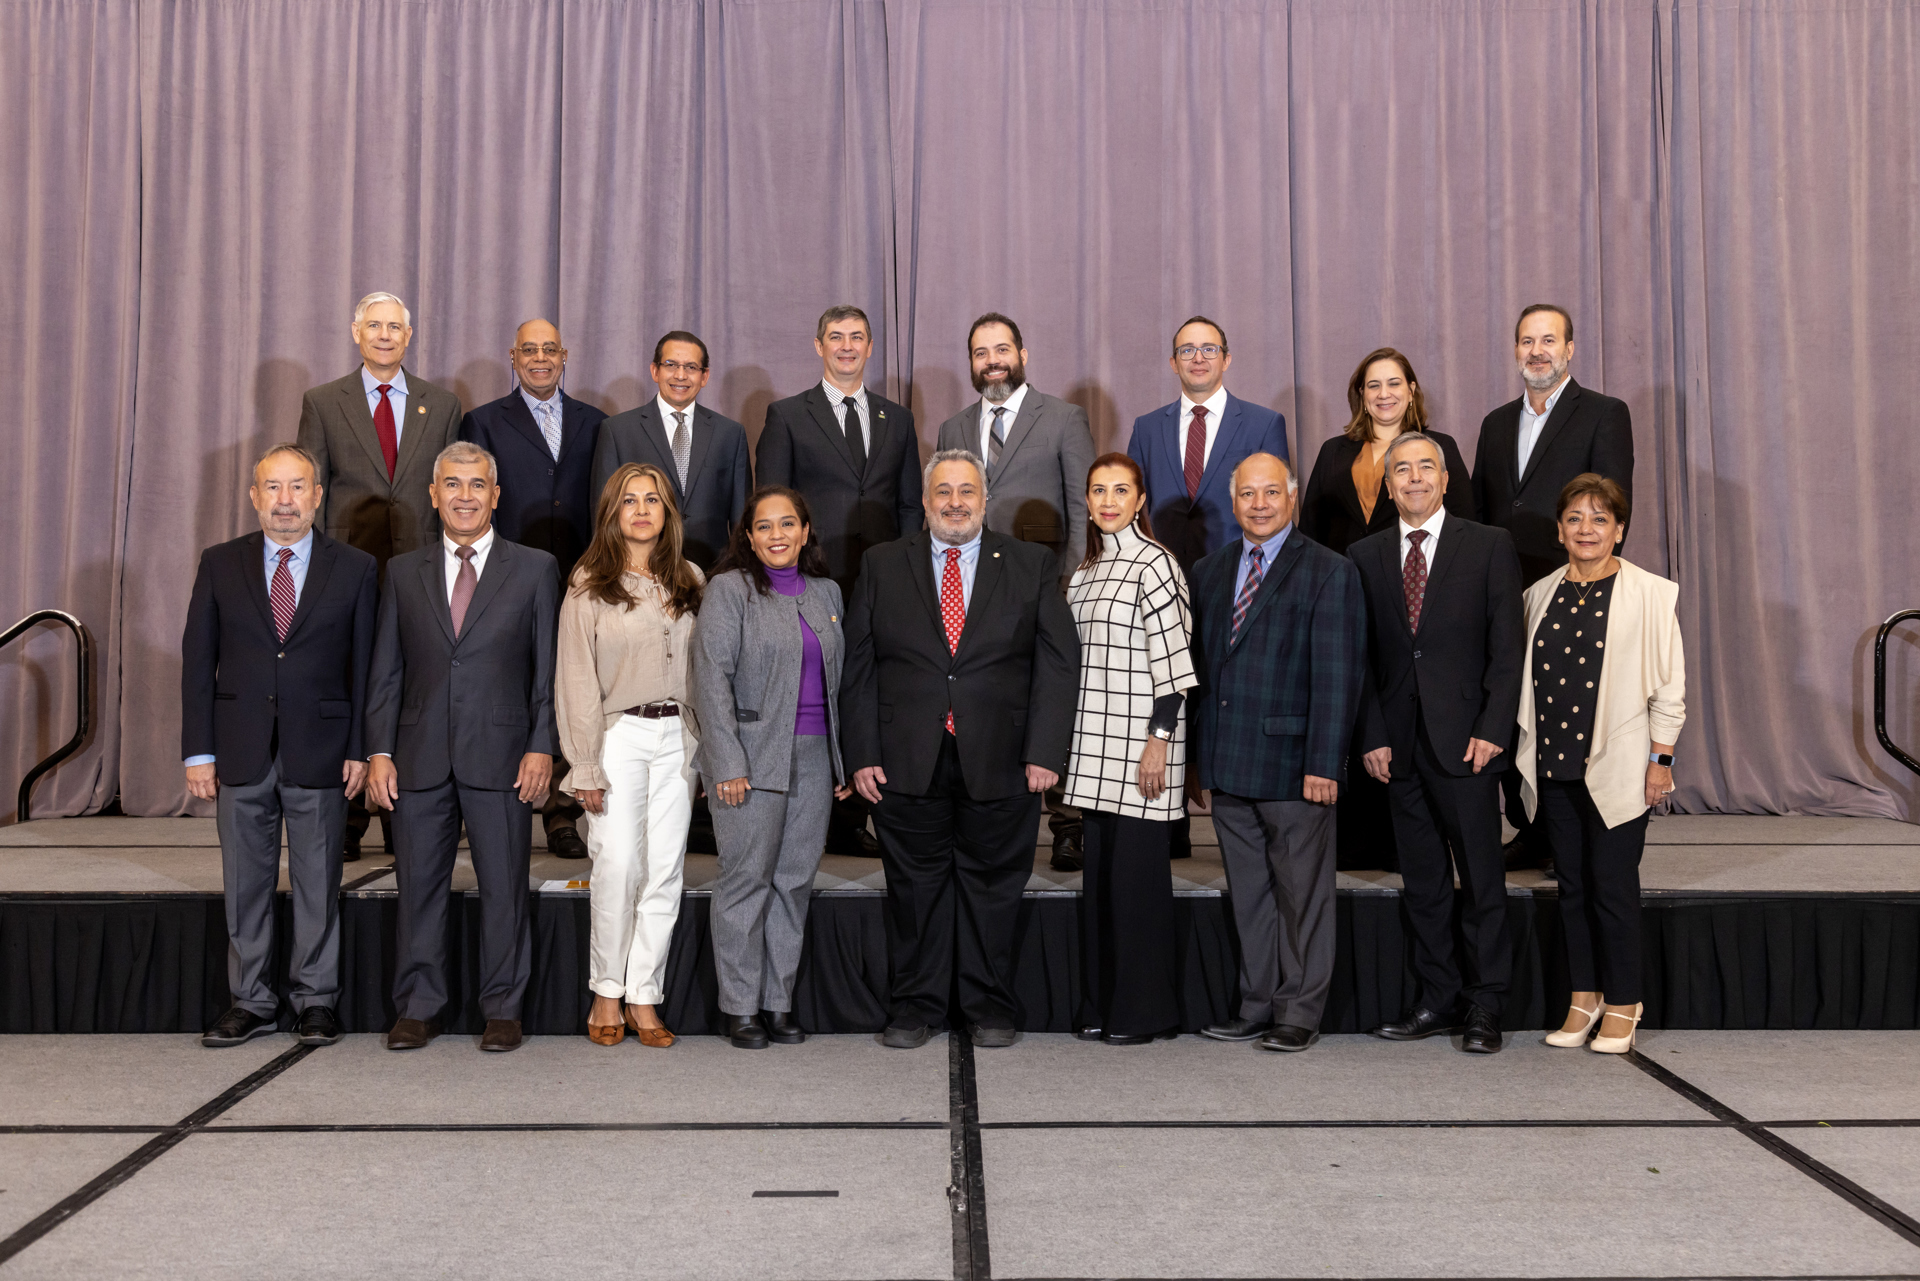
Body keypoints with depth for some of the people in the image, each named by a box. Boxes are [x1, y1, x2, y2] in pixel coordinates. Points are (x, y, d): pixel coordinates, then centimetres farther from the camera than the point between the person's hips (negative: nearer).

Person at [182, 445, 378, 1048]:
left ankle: (316, 1000, 18)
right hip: (241, 750, 2)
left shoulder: (355, 568, 2)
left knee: (317, 881, 6)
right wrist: (198, 750, -1)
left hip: (318, 750, -1)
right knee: (245, 882, 9)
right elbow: (198, 660, 5)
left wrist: (360, 749, -5)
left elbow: (364, 665, 1)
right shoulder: (220, 564, 5)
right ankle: (250, 1001, 21)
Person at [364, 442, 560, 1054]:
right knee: (419, 884, 7)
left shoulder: (535, 569, 5)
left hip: (500, 758, -2)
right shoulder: (403, 572, 11)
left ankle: (503, 1009, 15)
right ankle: (419, 1007, 20)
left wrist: (542, 747, -7)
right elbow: (385, 672, 10)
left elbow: (548, 669, 2)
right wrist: (379, 751, 1)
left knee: (504, 887, 3)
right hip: (419, 759, 2)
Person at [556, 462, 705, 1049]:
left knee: (666, 869, 1)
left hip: (676, 736, 4)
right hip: (619, 735, -3)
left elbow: (699, 669, 13)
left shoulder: (689, 581, 12)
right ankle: (607, 992, 6)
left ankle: (644, 996, 10)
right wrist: (586, 766, -8)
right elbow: (577, 679, -3)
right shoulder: (590, 584, 1)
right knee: (618, 865, -11)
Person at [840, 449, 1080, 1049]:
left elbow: (1059, 663, 1)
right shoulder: (882, 566, 8)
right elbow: (857, 667, 5)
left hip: (1000, 766, 0)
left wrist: (1046, 751, -7)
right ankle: (914, 1008, 21)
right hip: (907, 764, 1)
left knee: (992, 887, 8)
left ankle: (990, 1009, 22)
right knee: (915, 887, 8)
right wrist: (861, 754, -3)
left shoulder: (1033, 565, 6)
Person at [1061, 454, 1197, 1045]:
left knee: (1135, 870, -3)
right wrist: (1069, 745, 18)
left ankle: (1144, 1011, 8)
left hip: (1139, 736, -7)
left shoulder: (1155, 563, -8)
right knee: (1095, 872, 10)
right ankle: (1099, 1005, 19)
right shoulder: (1085, 570, 15)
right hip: (1093, 740, 7)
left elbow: (1171, 659, -13)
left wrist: (1158, 740, -18)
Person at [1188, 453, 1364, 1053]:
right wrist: (1200, 754, 10)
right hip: (1227, 766, 5)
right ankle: (1258, 1005, 23)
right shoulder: (1209, 571, 13)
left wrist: (1323, 764, -16)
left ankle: (1299, 1013, 15)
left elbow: (1336, 678, -10)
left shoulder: (1329, 573, -4)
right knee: (1249, 894, 13)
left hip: (1293, 762, -5)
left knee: (1302, 892, 4)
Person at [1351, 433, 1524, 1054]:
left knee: (1482, 880, 1)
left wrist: (1492, 729, -10)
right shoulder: (1365, 556, 9)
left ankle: (1484, 1008, 11)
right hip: (1400, 745, 3)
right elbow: (1361, 656, 8)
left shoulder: (1489, 546, 2)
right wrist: (1372, 736, 0)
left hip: (1467, 740, -3)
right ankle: (1438, 1000, 19)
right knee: (1422, 881, 9)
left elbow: (1506, 646, -2)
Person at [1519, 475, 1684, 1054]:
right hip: (1554, 764, 4)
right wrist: (1526, 754, 12)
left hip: (1617, 766, -4)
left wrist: (1660, 759, -6)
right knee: (1572, 885, 10)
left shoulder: (1651, 594, -2)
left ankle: (1622, 1006, 12)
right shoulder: (1541, 595, 11)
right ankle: (1583, 999, 21)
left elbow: (1669, 685, -2)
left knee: (1613, 886, -2)